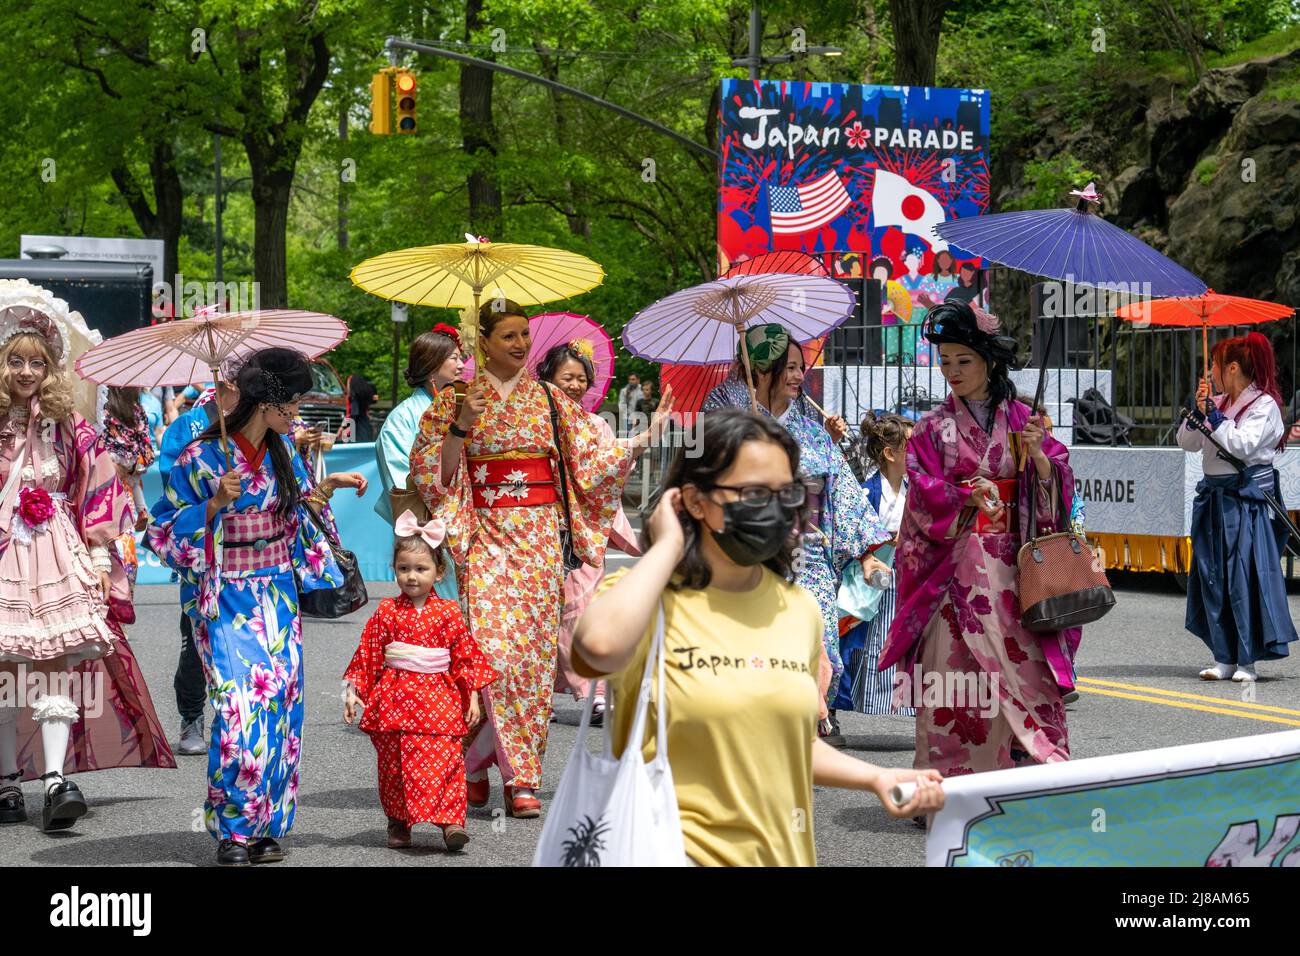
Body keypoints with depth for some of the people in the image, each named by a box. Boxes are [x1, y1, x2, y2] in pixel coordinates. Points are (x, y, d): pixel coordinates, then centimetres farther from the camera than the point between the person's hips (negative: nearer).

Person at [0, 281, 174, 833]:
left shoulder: (69, 429, 7)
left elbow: (101, 488, 8)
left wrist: (98, 554, 2)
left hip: (58, 557, 0)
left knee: (58, 665, -12)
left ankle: (55, 779, -19)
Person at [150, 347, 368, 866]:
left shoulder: (281, 451, 6)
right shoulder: (202, 458, -12)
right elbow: (164, 531, -10)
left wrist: (329, 484, 6)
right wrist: (216, 504, -22)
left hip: (278, 595, 6)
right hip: (226, 600, -6)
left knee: (280, 701, 0)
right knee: (240, 703, -16)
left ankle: (266, 826, 7)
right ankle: (230, 830, -6)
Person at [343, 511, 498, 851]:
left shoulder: (448, 613, 2)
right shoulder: (386, 612, 3)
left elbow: (466, 656, 5)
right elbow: (367, 655, 5)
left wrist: (473, 697, 3)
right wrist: (353, 691, 0)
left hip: (438, 699, -1)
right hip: (394, 699, 1)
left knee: (444, 760, -11)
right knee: (394, 763, 6)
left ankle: (451, 821, -13)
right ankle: (398, 823, 19)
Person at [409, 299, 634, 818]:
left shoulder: (550, 399, 10)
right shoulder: (457, 399, 4)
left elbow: (596, 458, 10)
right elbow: (434, 473, 0)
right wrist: (461, 423, -13)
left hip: (540, 536, 3)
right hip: (486, 536, -3)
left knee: (534, 649, -2)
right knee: (493, 648, -14)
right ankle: (518, 774, -2)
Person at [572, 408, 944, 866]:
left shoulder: (800, 609, 10)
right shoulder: (645, 596, -6)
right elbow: (602, 646, -31)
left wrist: (875, 777, 7)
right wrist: (667, 547, -16)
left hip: (784, 853, 6)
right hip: (683, 852, -6)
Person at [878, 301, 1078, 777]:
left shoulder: (1022, 419, 8)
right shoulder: (933, 427, 5)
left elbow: (1055, 486, 4)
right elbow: (923, 493, -2)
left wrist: (1038, 454, -15)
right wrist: (969, 493, -18)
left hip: (1012, 564, 1)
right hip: (955, 566, -1)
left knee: (1024, 664, -4)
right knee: (954, 671, -4)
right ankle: (953, 784, 1)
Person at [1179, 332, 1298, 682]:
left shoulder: (1264, 405, -6)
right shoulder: (1218, 403, 14)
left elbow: (1243, 444, -18)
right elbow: (1186, 443, 12)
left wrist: (1213, 416, -12)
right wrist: (1198, 413, -2)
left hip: (1248, 499, -7)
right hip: (1214, 495, 7)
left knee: (1245, 577, -8)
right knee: (1213, 577, 4)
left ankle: (1247, 660, -4)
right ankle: (1225, 657, 9)